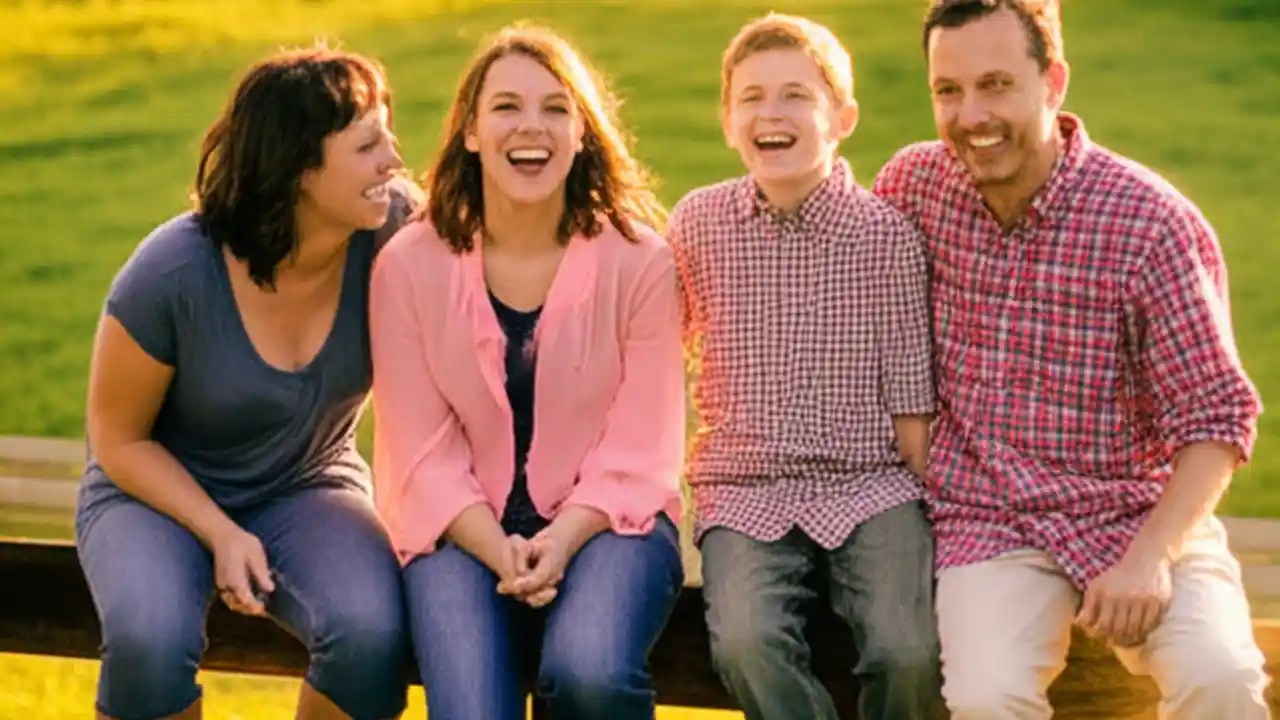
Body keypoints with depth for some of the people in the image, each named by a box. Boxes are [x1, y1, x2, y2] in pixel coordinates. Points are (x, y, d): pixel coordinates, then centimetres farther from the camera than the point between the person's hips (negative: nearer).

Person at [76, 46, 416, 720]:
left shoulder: (390, 233, -16)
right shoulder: (173, 272, -22)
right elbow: (120, 441, -11)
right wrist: (220, 534, -21)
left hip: (306, 488, 2)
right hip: (157, 489, -2)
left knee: (372, 634, -31)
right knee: (150, 640, -36)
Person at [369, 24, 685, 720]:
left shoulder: (639, 260, -4)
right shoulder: (408, 265, -3)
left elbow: (640, 448, -5)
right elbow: (422, 452, -3)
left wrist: (561, 541, -21)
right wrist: (498, 550, -19)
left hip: (604, 520, 0)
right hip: (464, 530, 1)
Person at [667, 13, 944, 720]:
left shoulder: (886, 233, -1)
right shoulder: (697, 223, 3)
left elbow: (910, 401, 3)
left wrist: (932, 515, -1)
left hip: (870, 485, -1)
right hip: (746, 491, 1)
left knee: (907, 652, -25)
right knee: (746, 642, -29)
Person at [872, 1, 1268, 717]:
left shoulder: (1153, 222, -11)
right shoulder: (914, 184, 0)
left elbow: (1216, 418, -8)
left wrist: (1149, 554, -21)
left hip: (1138, 513, -1)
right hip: (989, 523, 2)